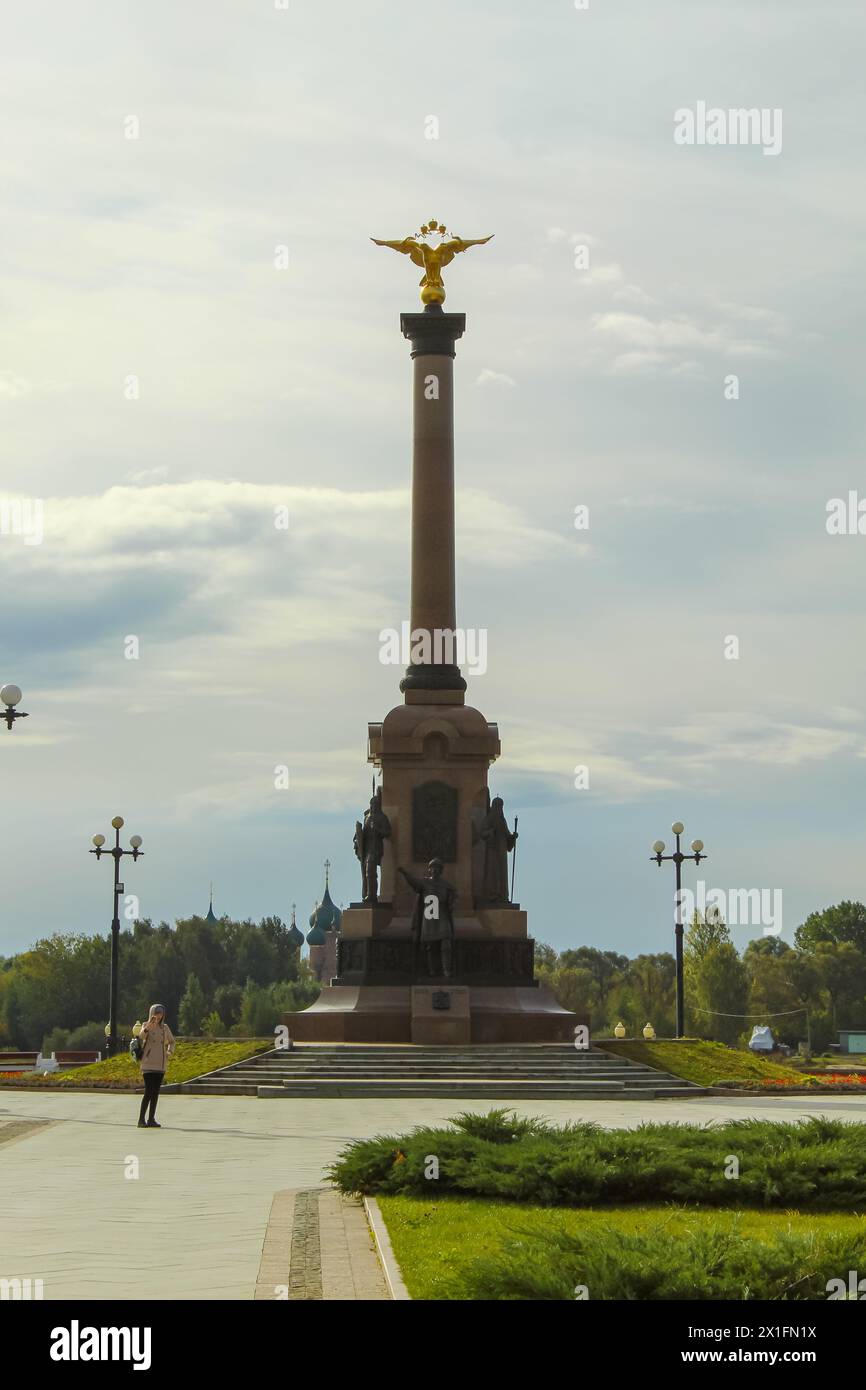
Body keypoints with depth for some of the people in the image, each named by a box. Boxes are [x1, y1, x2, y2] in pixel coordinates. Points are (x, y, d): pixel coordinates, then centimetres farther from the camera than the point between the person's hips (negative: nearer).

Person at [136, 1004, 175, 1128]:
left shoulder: (165, 1027, 9)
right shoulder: (147, 1026, -5)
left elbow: (171, 1042, 23)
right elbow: (141, 1036, -27)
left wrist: (170, 1051, 1)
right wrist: (147, 1028, -50)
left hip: (161, 1064, 5)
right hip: (148, 1064, -5)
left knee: (156, 1092, 6)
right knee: (149, 1092, -13)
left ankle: (151, 1119, 10)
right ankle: (141, 1119, -9)